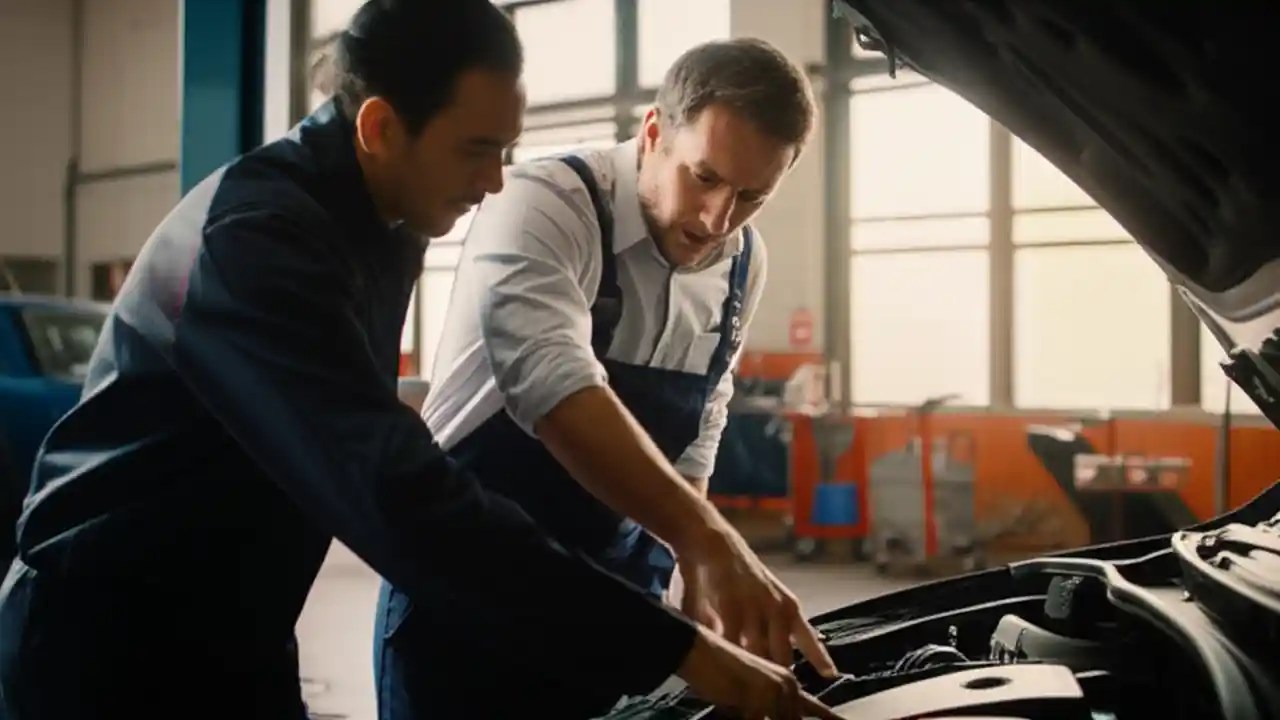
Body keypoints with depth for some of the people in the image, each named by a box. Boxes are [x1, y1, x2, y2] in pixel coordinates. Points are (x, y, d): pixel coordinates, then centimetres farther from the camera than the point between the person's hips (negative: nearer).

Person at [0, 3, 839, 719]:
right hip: (115, 644, -8)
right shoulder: (257, 239, -28)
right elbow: (399, 499, -39)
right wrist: (674, 649, -40)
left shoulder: (378, 225, 1)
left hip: (234, 638, 8)